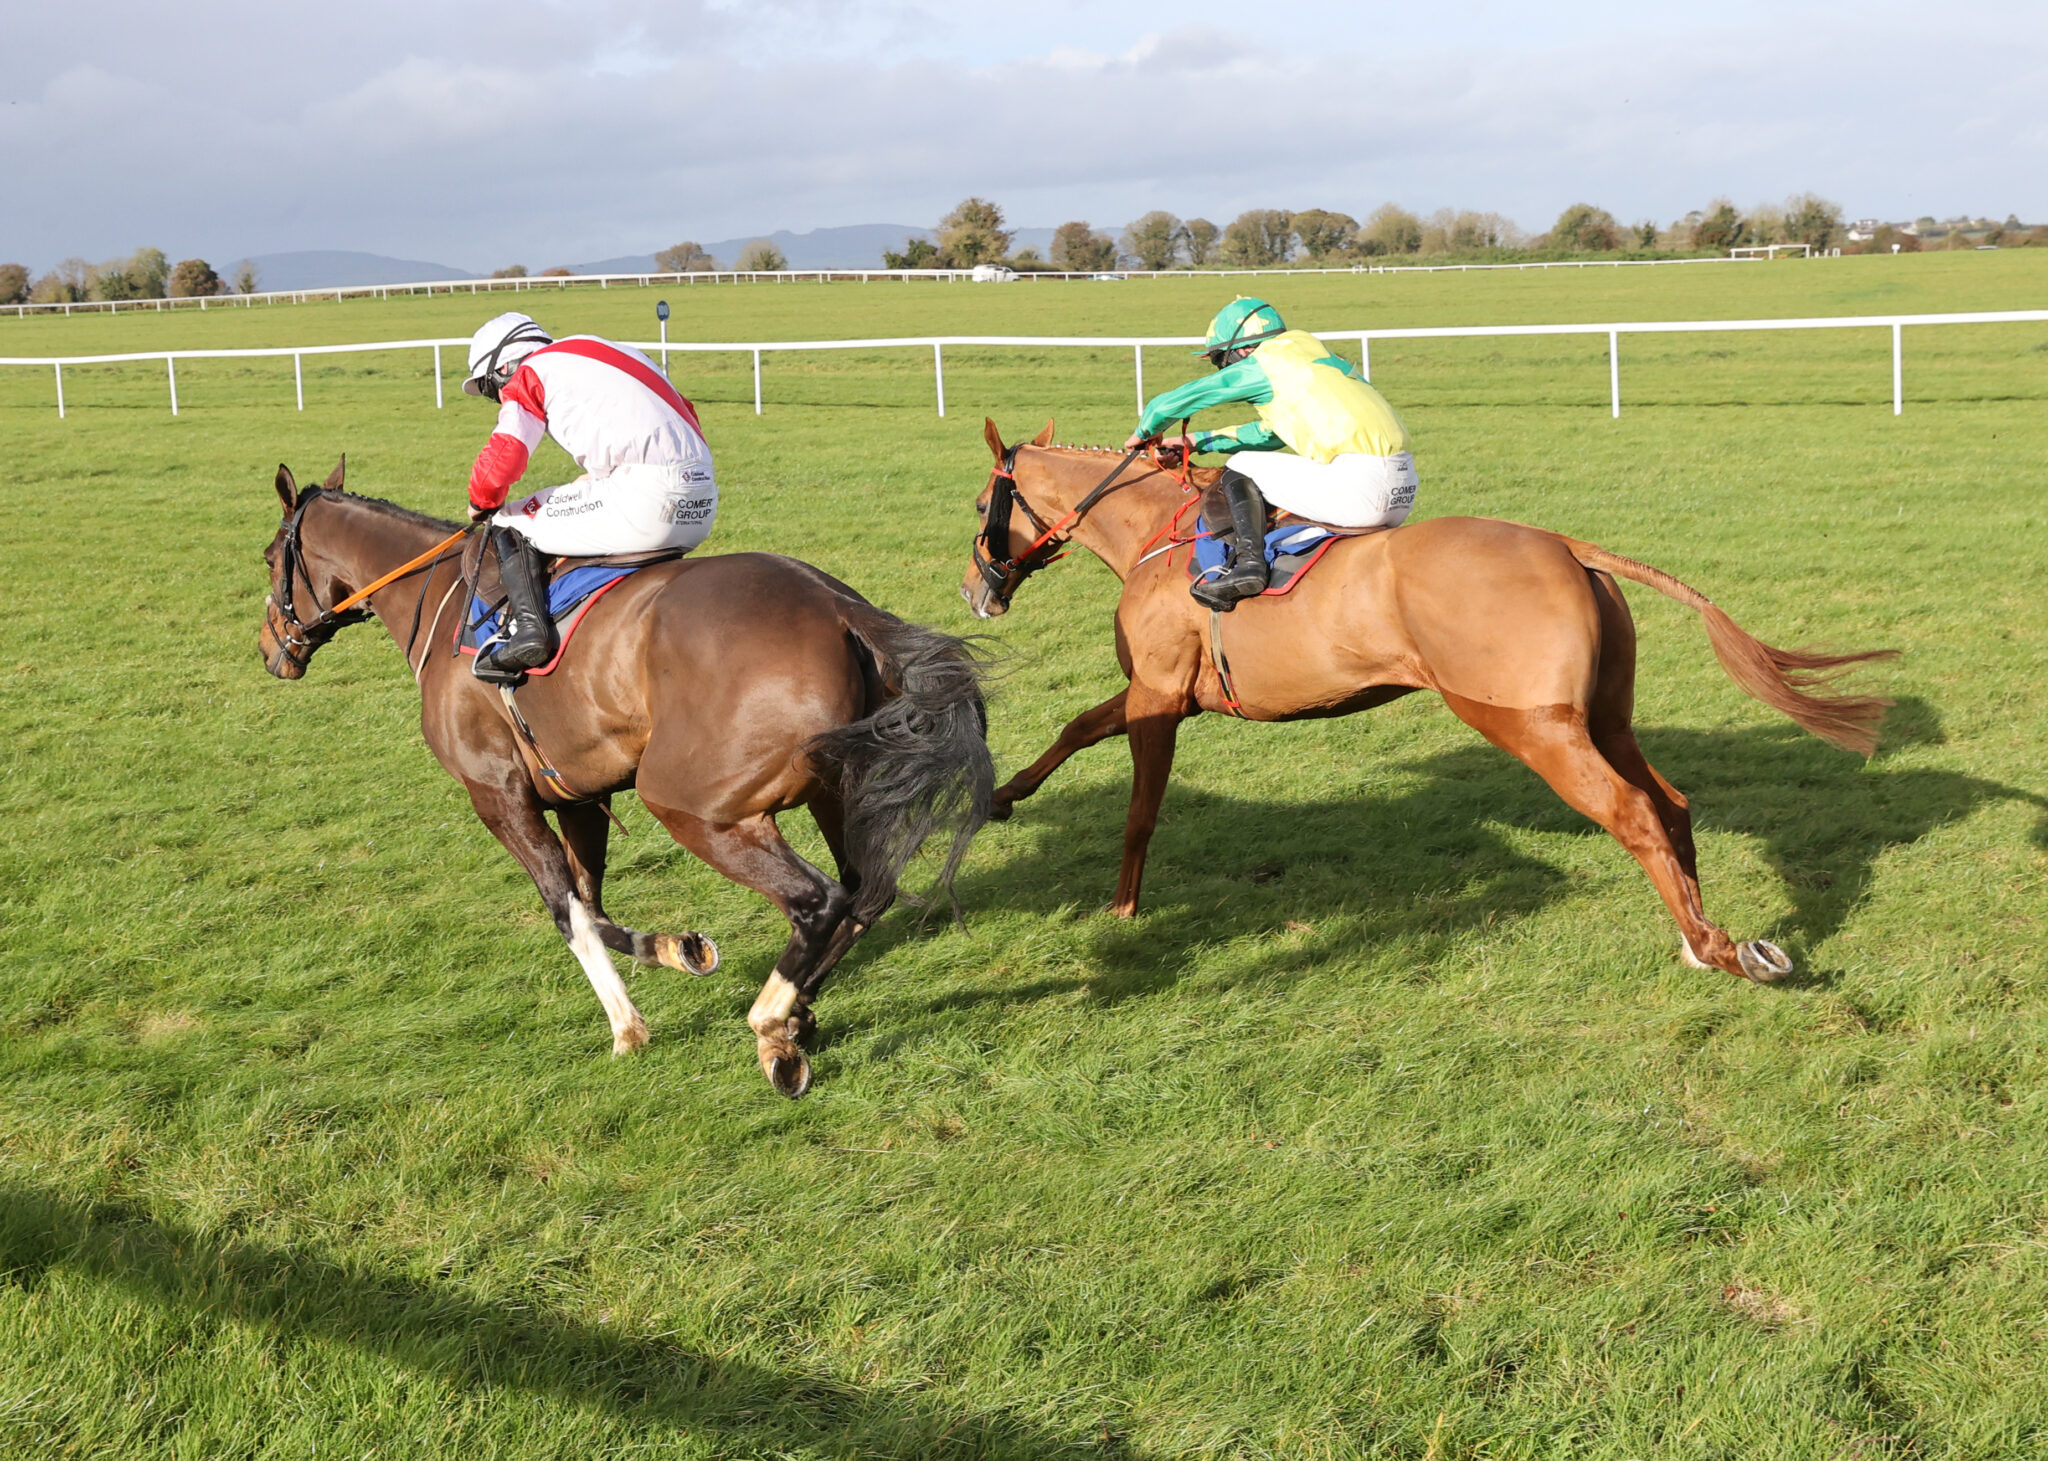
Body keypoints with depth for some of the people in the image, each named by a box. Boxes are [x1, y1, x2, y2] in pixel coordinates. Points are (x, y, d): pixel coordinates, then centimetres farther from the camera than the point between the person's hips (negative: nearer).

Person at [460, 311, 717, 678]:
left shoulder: (528, 375, 8)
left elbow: (500, 459, -5)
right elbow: (685, 416, 30)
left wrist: (482, 505, 17)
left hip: (645, 497, -8)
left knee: (508, 525, 8)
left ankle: (526, 626, -10)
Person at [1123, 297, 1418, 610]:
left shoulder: (1262, 364, 3)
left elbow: (1171, 403, 11)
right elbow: (1269, 435, 39)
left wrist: (1144, 433, 31)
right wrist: (1199, 441, 41)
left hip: (1358, 483, -8)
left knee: (1239, 470, 7)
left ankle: (1247, 559, -14)